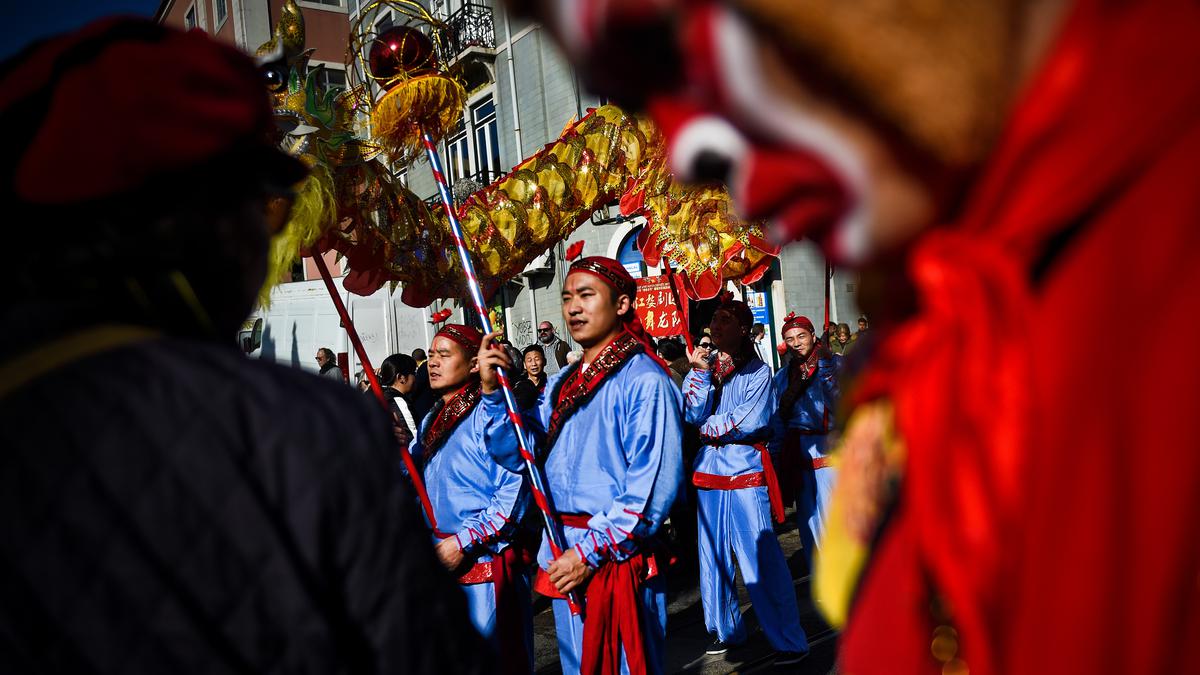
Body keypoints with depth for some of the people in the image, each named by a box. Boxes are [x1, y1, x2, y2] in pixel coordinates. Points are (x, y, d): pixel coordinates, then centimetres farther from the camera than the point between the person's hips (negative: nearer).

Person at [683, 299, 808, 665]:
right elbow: (693, 415, -2)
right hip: (709, 470, 5)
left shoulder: (758, 370, -2)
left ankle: (789, 640, 2)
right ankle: (726, 629, 26)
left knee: (761, 558, -6)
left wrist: (710, 426, -4)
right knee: (713, 554, 11)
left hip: (746, 469, -5)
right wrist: (699, 373, -11)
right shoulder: (707, 365, 9)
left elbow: (751, 419, -14)